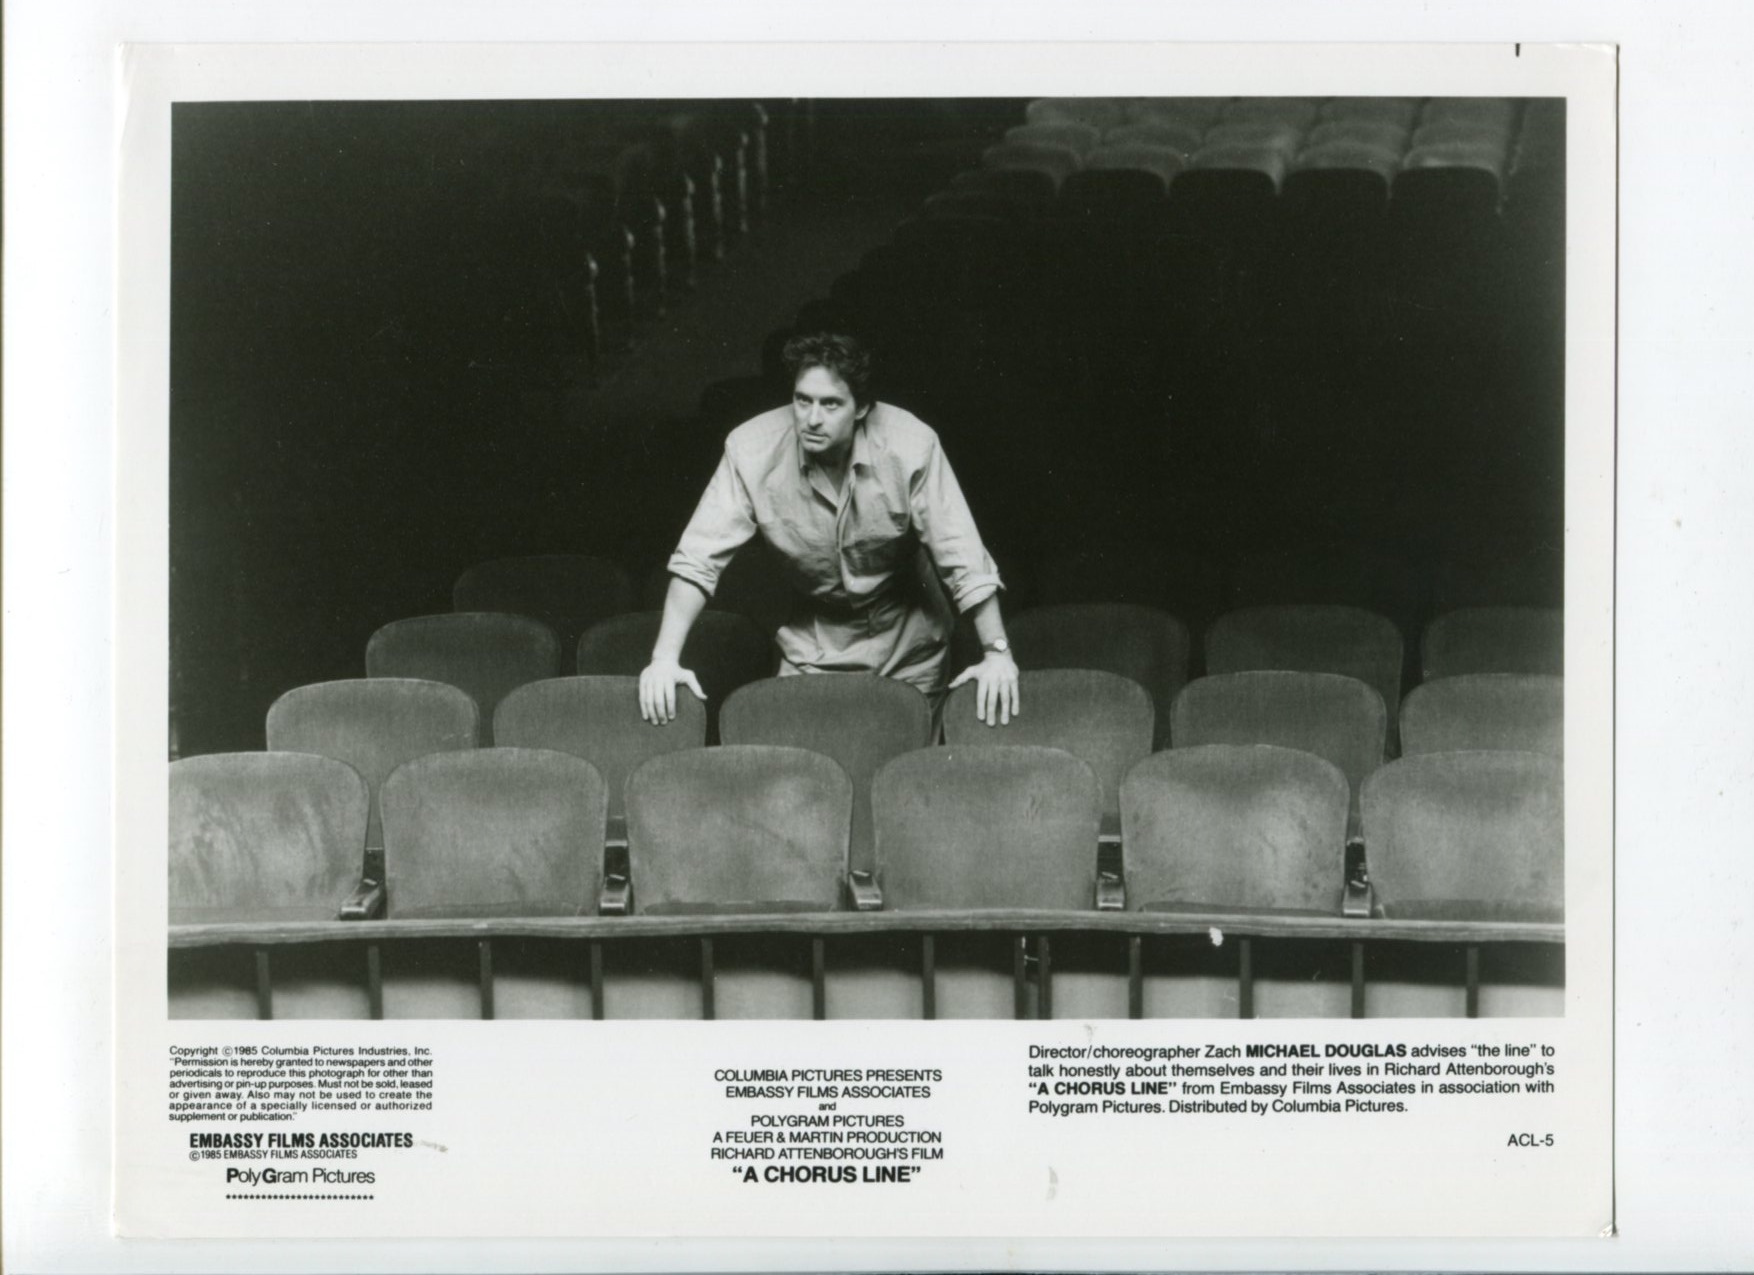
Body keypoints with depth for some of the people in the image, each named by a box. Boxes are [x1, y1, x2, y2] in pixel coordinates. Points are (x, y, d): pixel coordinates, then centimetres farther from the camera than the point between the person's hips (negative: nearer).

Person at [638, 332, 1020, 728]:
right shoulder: (752, 448, -20)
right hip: (813, 647, 1)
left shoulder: (911, 445, -24)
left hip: (908, 646, -1)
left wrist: (997, 653, -27)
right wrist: (665, 658, -24)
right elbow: (699, 558, -18)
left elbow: (964, 559, -21)